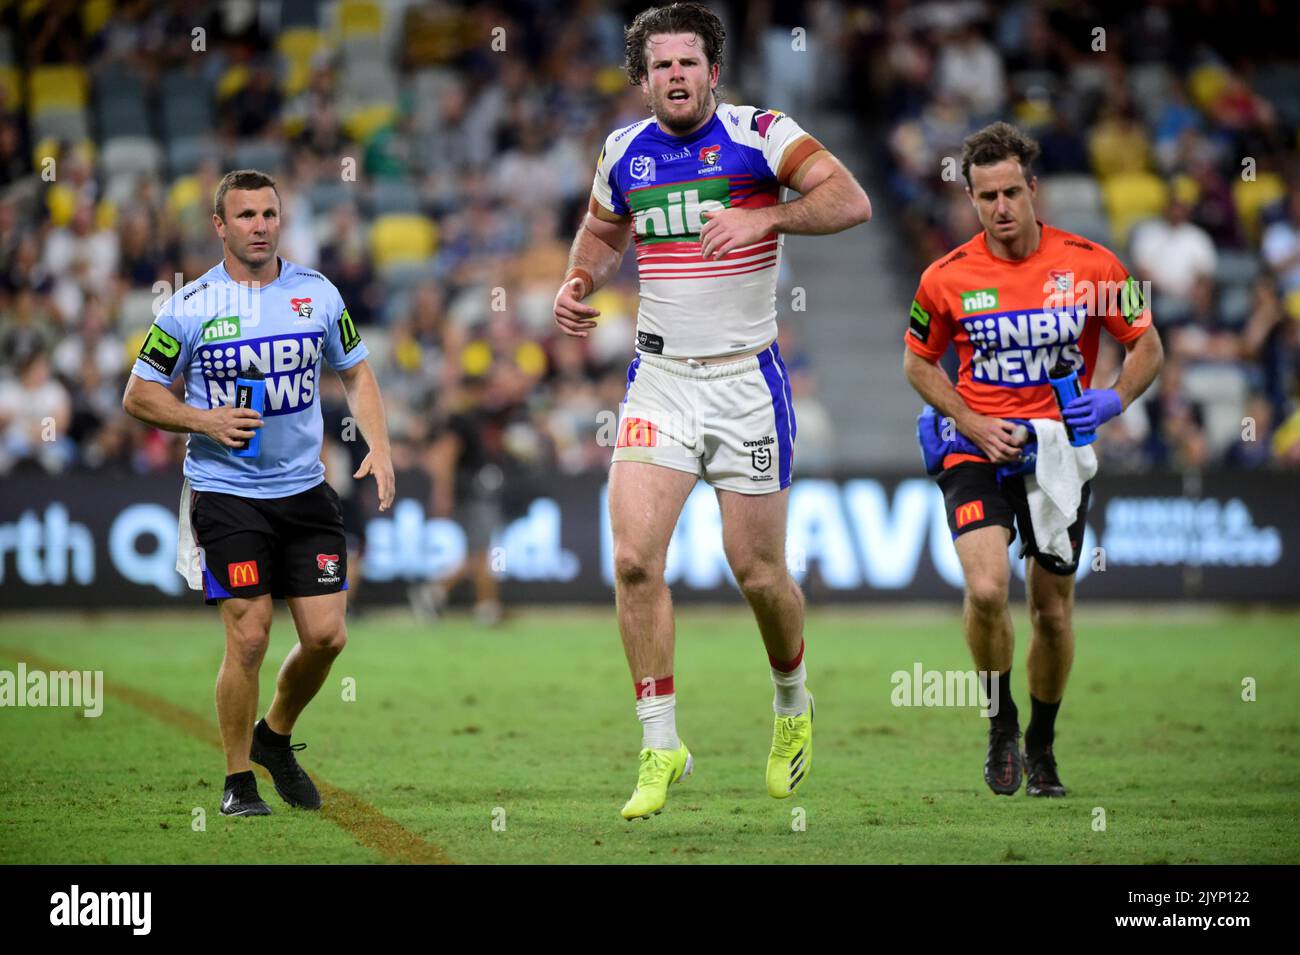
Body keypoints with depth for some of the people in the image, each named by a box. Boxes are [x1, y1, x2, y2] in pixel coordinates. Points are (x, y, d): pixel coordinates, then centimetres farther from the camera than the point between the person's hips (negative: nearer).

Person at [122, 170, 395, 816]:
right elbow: (138, 396, 1)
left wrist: (379, 448, 1)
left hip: (305, 490, 4)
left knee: (326, 636, 0)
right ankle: (238, 781, 6)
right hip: (226, 492, -4)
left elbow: (355, 373, 16)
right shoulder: (190, 306, -5)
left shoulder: (318, 294, 5)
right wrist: (205, 421, -15)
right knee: (249, 638, -10)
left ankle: (275, 737, 27)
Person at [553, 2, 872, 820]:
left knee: (759, 574, 3)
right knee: (635, 558, -12)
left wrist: (764, 218, -34)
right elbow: (603, 232, 25)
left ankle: (793, 705, 33)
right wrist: (580, 282, 4)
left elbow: (851, 201, -20)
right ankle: (662, 745, -3)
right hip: (660, 378, 3)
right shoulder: (624, 153, 5)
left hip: (747, 378, -3)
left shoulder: (759, 135, -8)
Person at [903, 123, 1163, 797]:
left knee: (1053, 607, 7)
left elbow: (1147, 345, 5)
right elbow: (918, 362, 9)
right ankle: (1001, 727, 3)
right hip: (977, 453, -1)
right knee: (985, 589, -21)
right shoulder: (946, 278, -6)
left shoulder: (1090, 265, -6)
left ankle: (1041, 746, 30)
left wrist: (1113, 400, -14)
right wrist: (973, 423, -6)